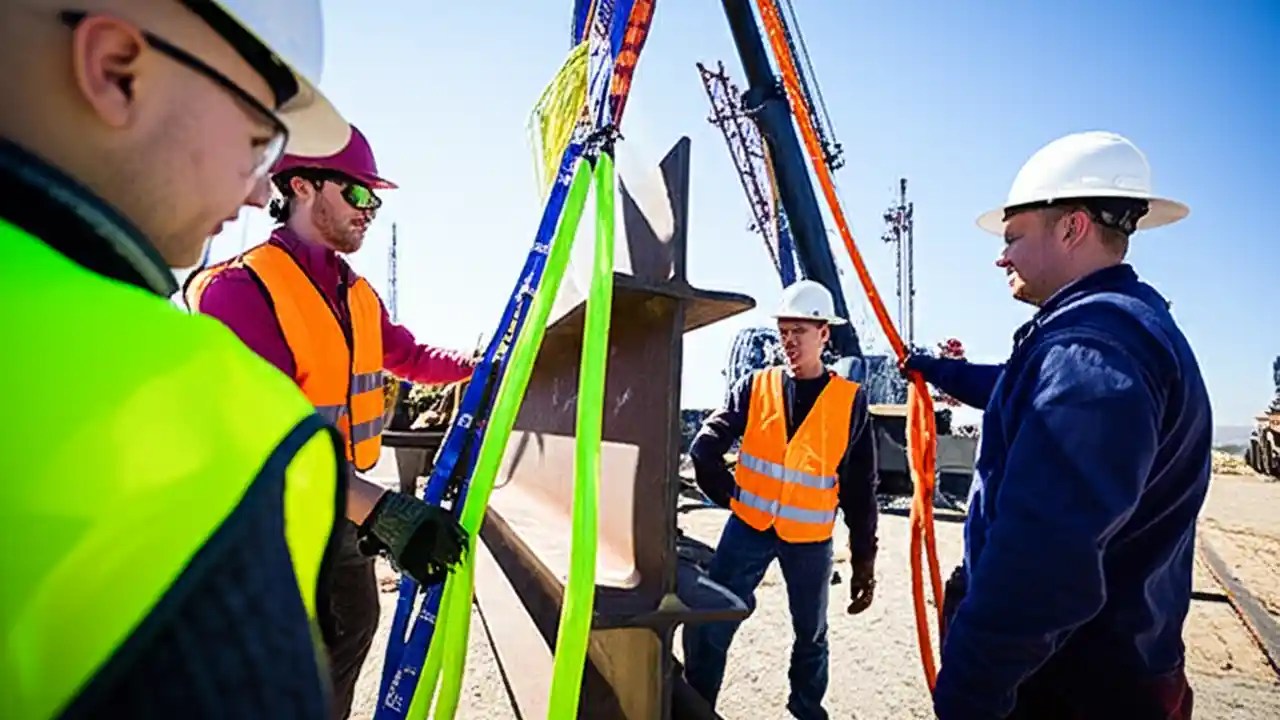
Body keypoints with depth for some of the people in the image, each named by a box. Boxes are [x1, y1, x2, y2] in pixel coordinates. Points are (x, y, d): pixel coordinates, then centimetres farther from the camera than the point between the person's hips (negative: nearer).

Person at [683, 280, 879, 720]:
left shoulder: (850, 401, -5)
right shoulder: (756, 386, -2)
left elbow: (861, 489, -1)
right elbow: (705, 445, 0)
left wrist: (864, 560, 1)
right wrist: (727, 493, 0)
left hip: (811, 539, 0)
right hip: (749, 527, 0)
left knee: (811, 635, 19)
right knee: (707, 628, -1)